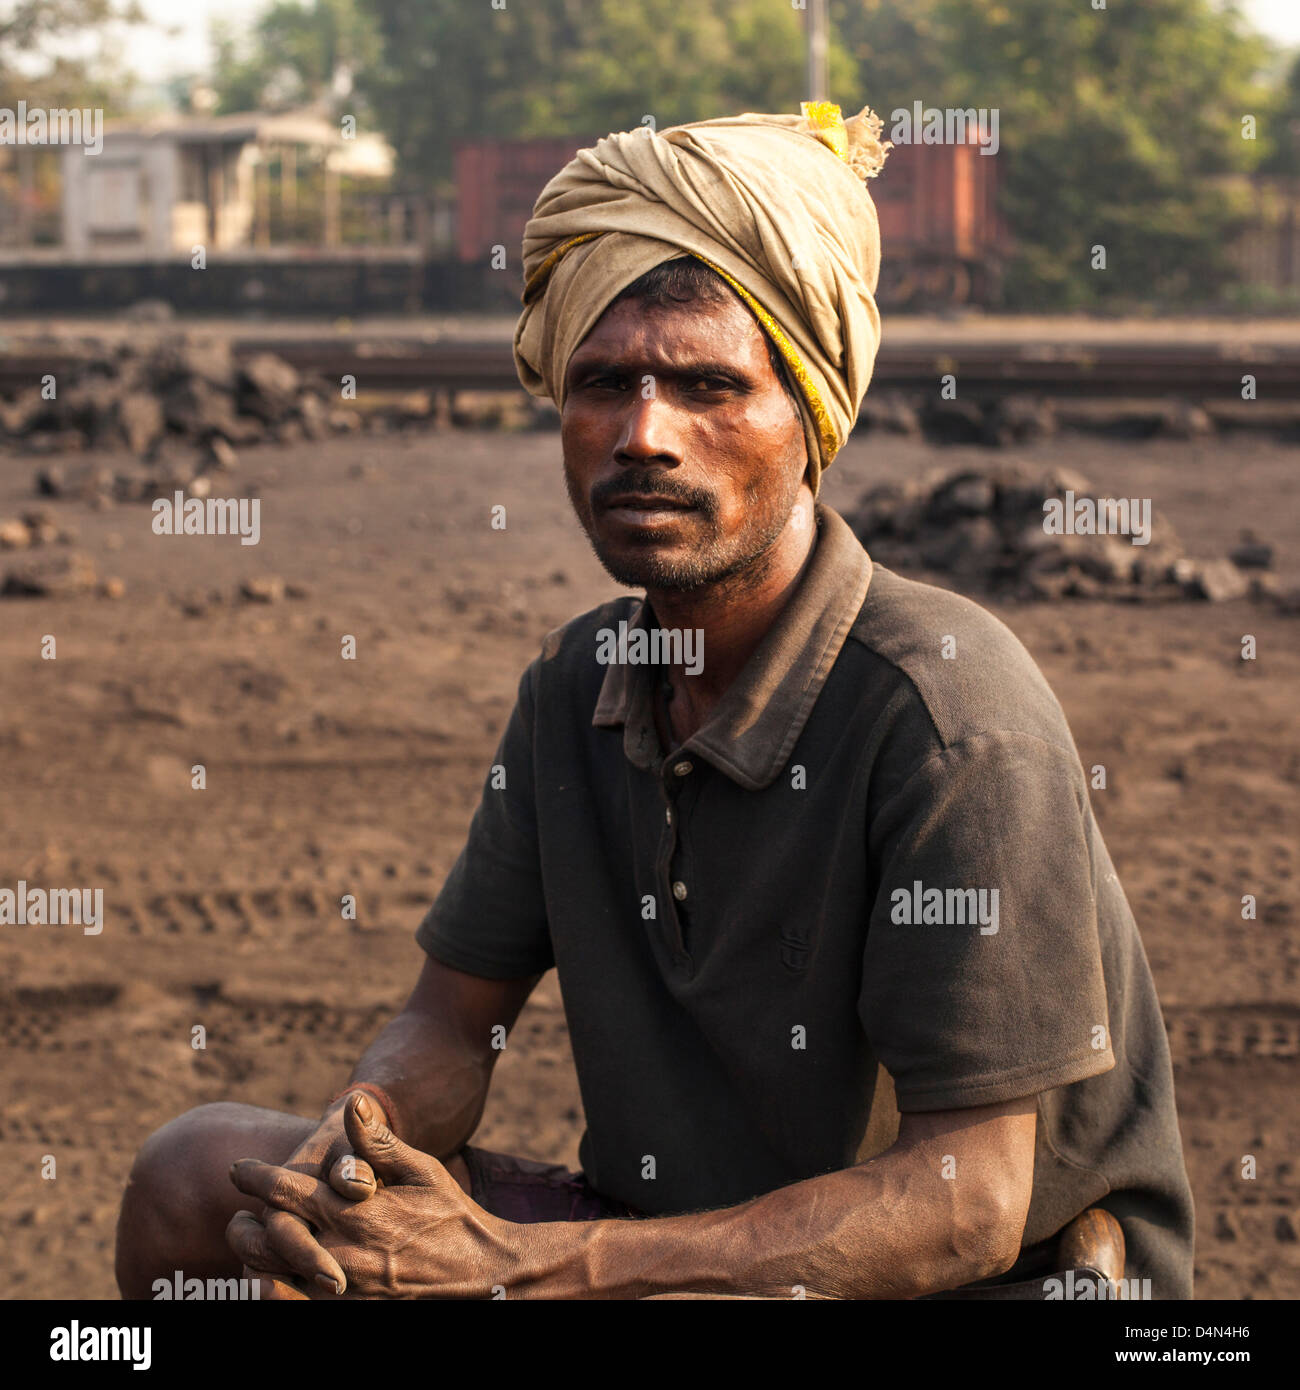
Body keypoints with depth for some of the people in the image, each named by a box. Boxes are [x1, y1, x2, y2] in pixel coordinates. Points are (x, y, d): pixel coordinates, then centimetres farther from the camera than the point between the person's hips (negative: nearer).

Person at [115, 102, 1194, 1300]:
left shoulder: (946, 707, -21)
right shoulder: (575, 685, 2)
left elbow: (966, 1200, -23)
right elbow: (455, 1023, 11)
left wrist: (520, 1264, -28)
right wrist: (354, 1137, -16)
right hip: (681, 1238, 7)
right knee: (198, 1176, -2)